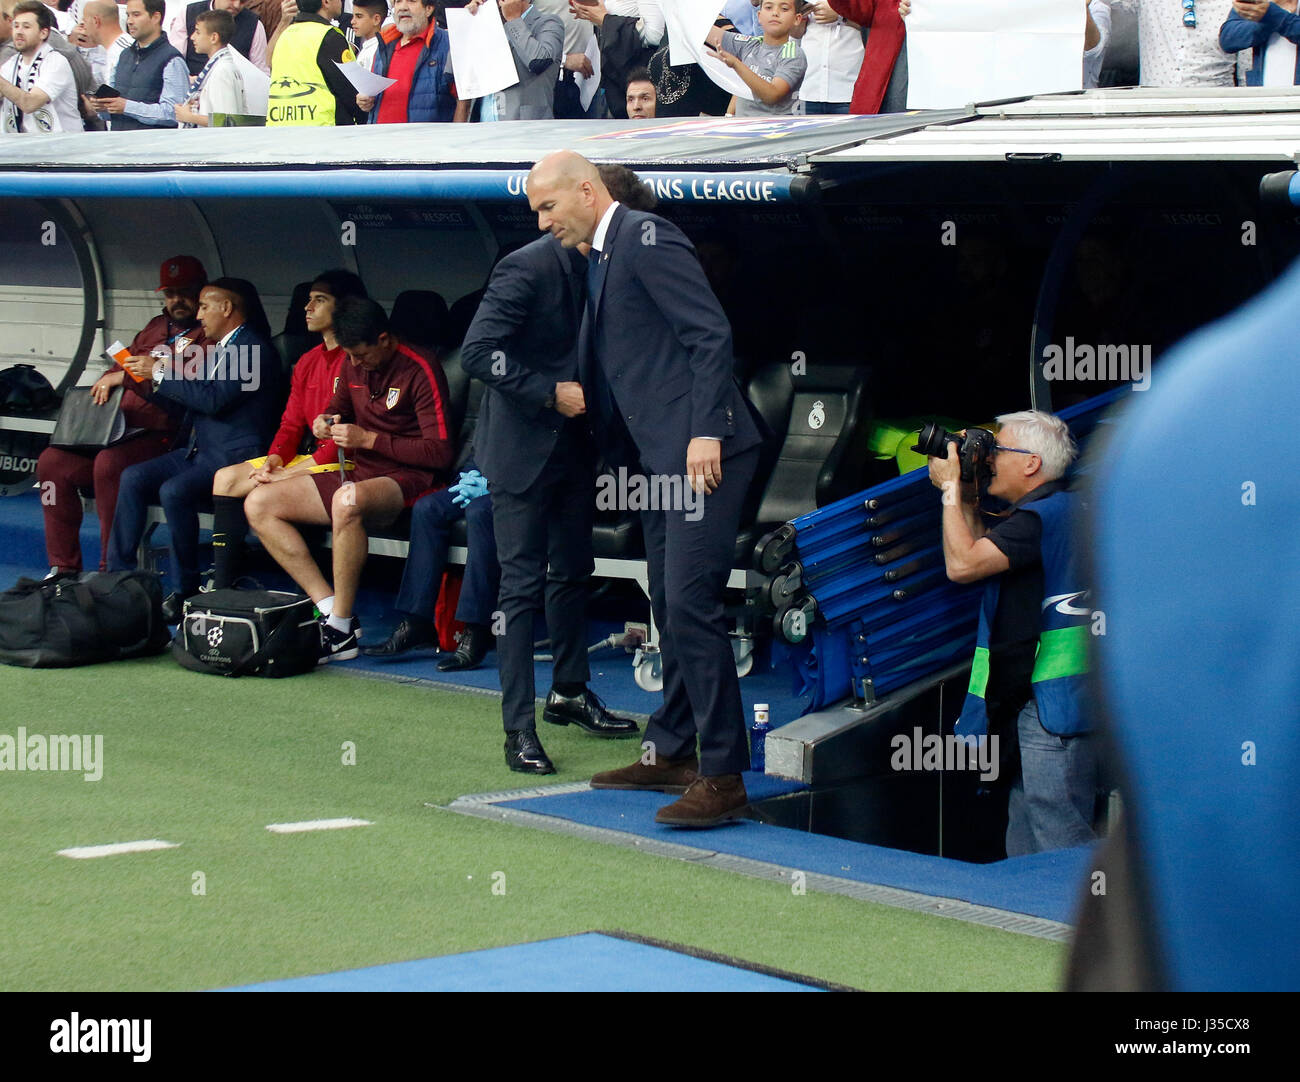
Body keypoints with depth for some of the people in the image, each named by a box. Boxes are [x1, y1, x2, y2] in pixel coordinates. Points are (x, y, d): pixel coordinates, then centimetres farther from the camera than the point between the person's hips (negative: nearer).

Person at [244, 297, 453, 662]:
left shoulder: (420, 372, -12)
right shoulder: (354, 367, 10)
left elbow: (439, 453, -18)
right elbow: (338, 407, 30)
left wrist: (368, 439, -18)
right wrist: (325, 422, 4)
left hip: (406, 480, -9)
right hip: (357, 474, 9)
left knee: (347, 501, -42)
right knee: (258, 504, -4)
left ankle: (341, 630, -31)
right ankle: (327, 608, -15)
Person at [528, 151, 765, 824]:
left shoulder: (645, 240, -10)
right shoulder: (600, 258, 20)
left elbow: (711, 333, -17)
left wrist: (706, 433, -22)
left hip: (701, 452, -10)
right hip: (658, 458, 10)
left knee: (691, 604, -14)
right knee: (669, 608, 15)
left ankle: (723, 775, -12)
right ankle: (671, 754, 23)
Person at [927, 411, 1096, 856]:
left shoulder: (1043, 515, -15)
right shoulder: (1056, 510, 18)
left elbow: (962, 564, -20)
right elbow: (984, 558, 29)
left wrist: (950, 489, -9)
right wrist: (968, 504, 17)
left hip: (1050, 701, -11)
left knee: (1059, 839, -11)